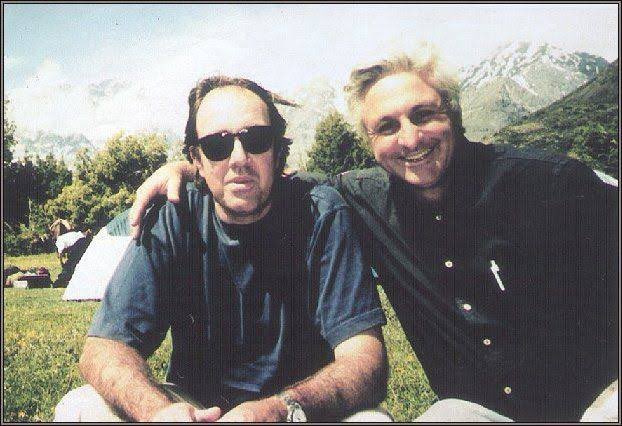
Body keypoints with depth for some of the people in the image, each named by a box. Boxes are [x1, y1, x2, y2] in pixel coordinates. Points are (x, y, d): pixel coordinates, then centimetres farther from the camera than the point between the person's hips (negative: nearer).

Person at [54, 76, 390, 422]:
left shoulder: (321, 215, -16)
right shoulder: (174, 220, -11)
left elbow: (364, 357, -23)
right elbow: (104, 347, -14)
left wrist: (282, 409, -42)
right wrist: (157, 410, -36)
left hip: (301, 403, -3)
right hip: (194, 405, 3)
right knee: (80, 409, -20)